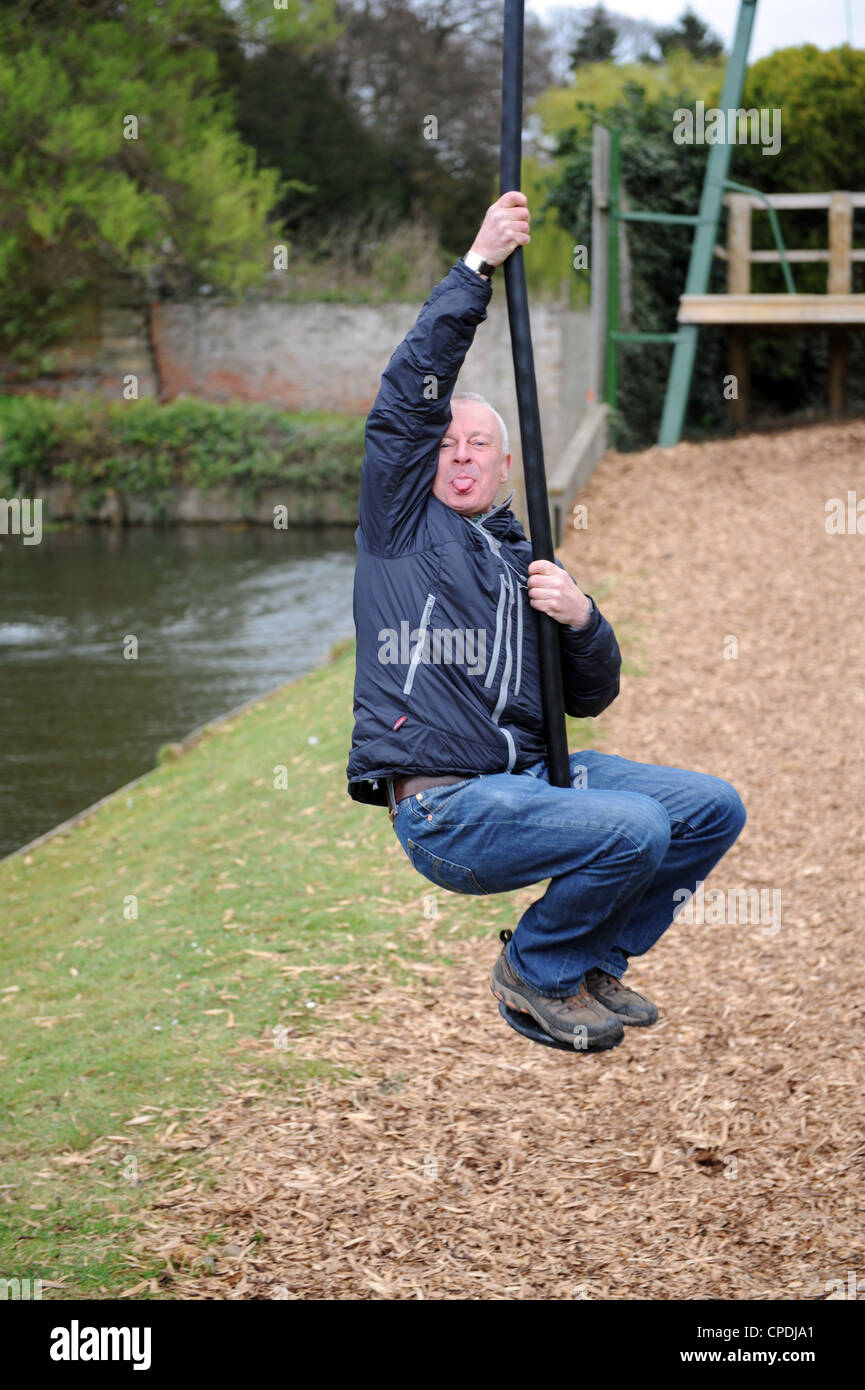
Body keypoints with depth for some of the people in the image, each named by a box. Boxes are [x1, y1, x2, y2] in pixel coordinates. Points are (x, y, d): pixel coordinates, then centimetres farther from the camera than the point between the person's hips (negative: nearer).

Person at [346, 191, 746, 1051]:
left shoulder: (524, 562, 21)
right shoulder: (401, 525, 5)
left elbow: (589, 698, 18)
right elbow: (410, 394, -8)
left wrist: (581, 620, -4)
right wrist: (476, 269, -11)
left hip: (531, 770, 7)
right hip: (444, 805, -7)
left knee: (712, 808, -4)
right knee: (634, 830, -26)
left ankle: (591, 963, 12)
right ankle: (534, 973, 0)